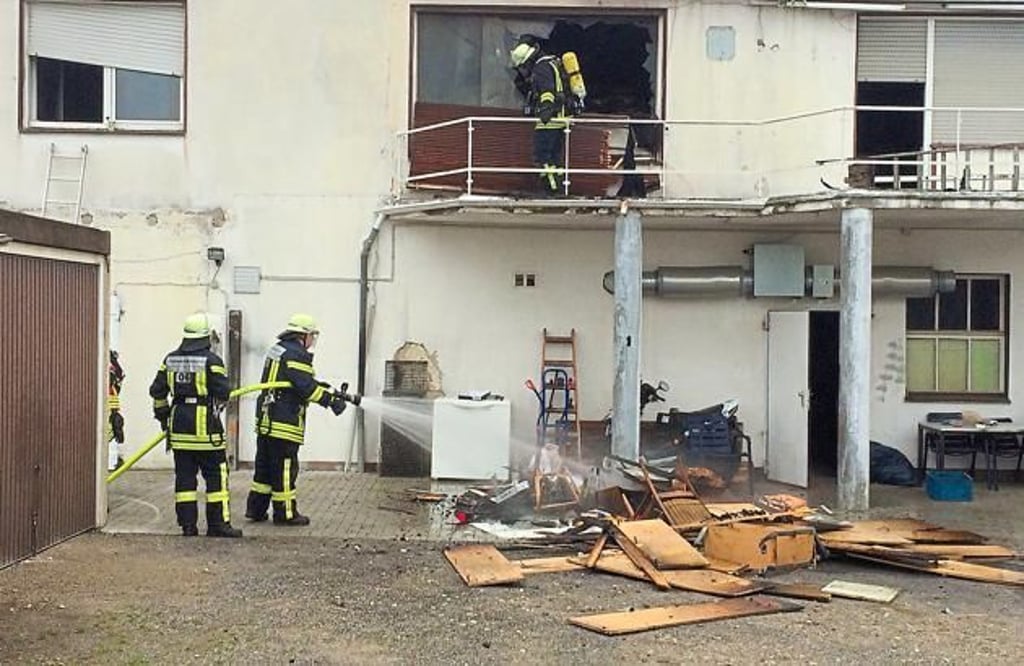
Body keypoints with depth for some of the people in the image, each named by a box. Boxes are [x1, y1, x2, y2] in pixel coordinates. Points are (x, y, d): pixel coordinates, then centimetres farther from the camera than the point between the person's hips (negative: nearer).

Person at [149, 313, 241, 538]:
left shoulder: (171, 359, 8)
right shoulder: (211, 360, -9)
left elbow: (157, 391, 10)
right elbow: (223, 392, -12)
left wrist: (163, 414, 23)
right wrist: (217, 406, 11)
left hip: (179, 425, 6)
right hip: (205, 425, -5)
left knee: (184, 475, 9)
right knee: (216, 474, 2)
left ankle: (187, 524, 11)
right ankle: (218, 523, 1)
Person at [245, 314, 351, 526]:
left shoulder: (277, 349, 17)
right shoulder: (297, 355, -14)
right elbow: (306, 387, -23)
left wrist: (329, 391, 12)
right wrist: (331, 399, -17)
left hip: (265, 419, 10)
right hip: (284, 422, -10)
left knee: (264, 465, 16)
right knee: (285, 468, -1)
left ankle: (256, 508, 22)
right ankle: (285, 513, 5)